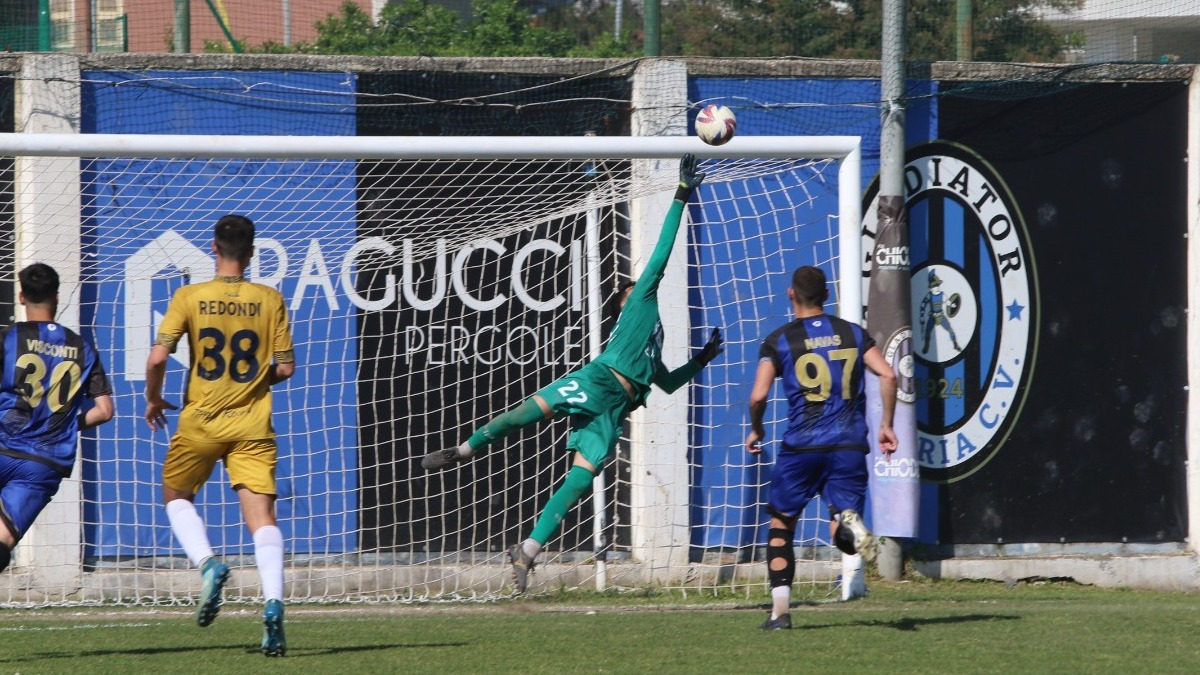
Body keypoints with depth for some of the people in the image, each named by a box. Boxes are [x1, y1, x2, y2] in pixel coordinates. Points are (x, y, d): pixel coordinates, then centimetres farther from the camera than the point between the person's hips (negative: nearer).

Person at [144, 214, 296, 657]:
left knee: (176, 495, 21)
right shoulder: (269, 300, -1)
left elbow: (158, 357, -9)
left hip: (200, 421, -1)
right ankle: (273, 603, -22)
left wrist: (153, 399, 9)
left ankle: (207, 563, -4)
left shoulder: (189, 297, -4)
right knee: (261, 513, -3)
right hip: (252, 425, 1)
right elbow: (286, 367, 1)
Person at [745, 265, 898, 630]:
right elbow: (887, 375, -1)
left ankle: (780, 610, 8)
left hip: (802, 445, -2)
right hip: (849, 445, 2)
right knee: (845, 536, 6)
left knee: (781, 525, 15)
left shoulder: (779, 340, 0)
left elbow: (758, 395, -9)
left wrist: (756, 430, 9)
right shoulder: (852, 333, 9)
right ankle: (850, 522, -33)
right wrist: (886, 425, 8)